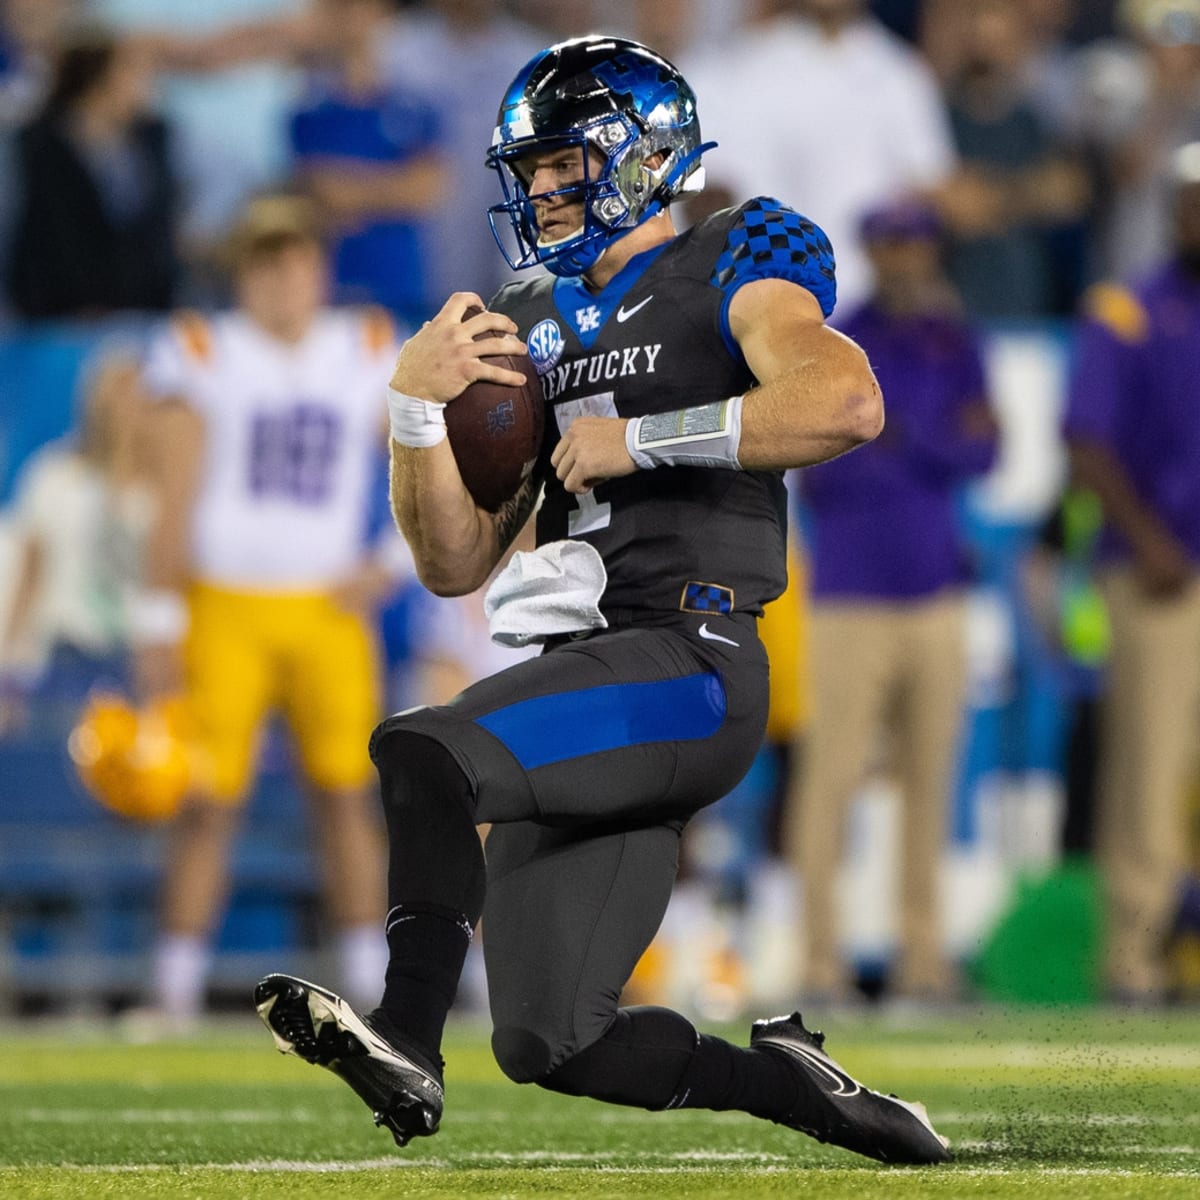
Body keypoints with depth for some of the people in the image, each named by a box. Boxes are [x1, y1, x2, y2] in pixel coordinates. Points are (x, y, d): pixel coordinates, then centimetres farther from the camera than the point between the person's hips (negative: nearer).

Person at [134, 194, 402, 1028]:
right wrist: (159, 621, -6)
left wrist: (389, 566, -2)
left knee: (348, 795, 0)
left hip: (330, 609, 3)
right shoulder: (202, 357, -3)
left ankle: (372, 984, 5)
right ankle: (176, 997, -2)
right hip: (226, 607, -3)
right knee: (209, 800, -6)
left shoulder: (368, 356, 6)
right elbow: (176, 501, -3)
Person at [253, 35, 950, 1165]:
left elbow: (845, 402, -21)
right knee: (552, 1044, 3)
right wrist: (419, 405, 3)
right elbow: (453, 563, 19)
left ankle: (407, 1038, -38)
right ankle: (796, 1083, 19)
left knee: (422, 753, -31)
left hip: (687, 665, -8)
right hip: (591, 688, 8)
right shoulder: (528, 325, 22)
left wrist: (639, 439, -16)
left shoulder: (728, 267, 1)